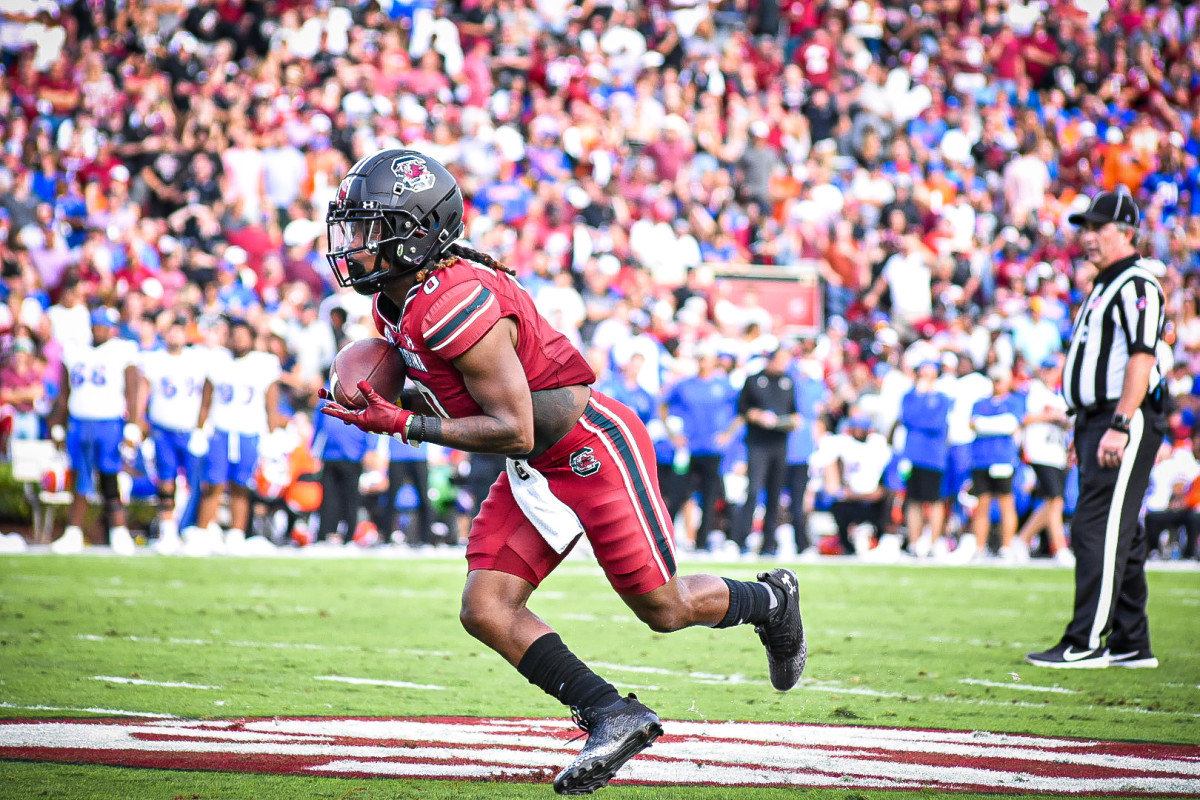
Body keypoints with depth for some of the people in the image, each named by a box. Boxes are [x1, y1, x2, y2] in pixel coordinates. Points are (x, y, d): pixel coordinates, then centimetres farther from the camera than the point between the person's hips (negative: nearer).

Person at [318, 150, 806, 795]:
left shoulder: (458, 303, -29)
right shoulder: (396, 302, 2)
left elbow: (514, 430, -28)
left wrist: (405, 425, -27)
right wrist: (388, 402, -4)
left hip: (594, 451, -9)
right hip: (532, 473, 9)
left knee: (663, 609, 3)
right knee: (485, 610, -6)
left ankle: (770, 602, 32)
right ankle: (612, 716, -1)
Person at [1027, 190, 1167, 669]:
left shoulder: (1136, 285, -11)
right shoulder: (1104, 287, 21)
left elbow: (1142, 359, -20)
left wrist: (1119, 426, -26)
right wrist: (1085, 429, 21)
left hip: (1126, 419, -10)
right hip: (1097, 421, 10)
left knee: (1098, 528, -13)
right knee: (1118, 534, 11)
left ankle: (1086, 643, -13)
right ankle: (1131, 645, 15)